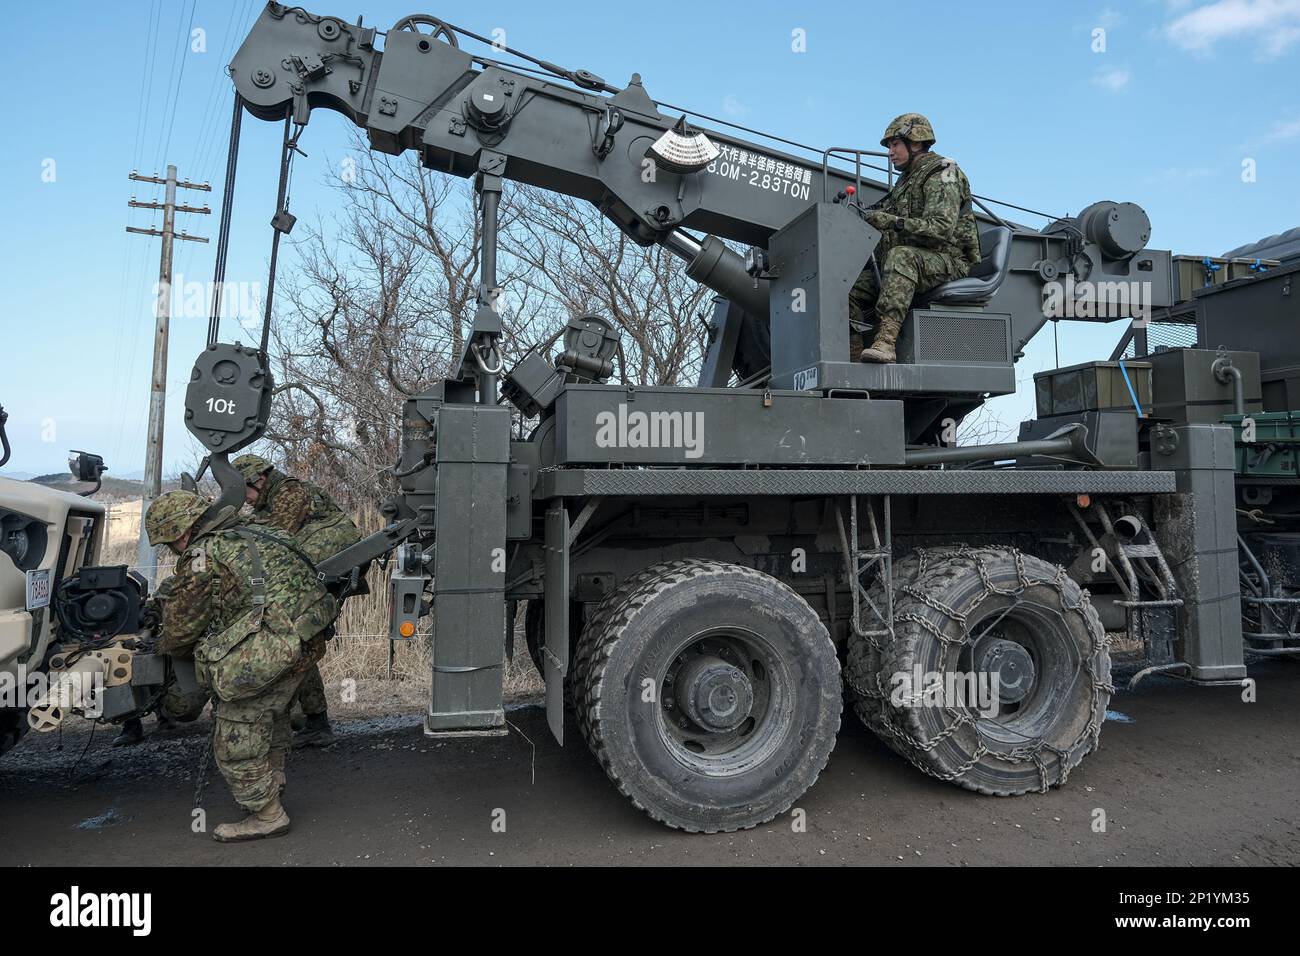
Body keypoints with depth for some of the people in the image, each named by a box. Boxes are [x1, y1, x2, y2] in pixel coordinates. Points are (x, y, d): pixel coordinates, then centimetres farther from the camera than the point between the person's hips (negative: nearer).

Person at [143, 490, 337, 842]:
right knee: (271, 712, 27)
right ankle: (271, 786, 41)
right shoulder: (245, 535, 22)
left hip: (276, 639, -9)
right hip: (311, 637, 9)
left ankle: (267, 815, 12)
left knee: (237, 735, 4)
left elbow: (182, 626, 7)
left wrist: (164, 645, 29)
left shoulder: (200, 556, -3)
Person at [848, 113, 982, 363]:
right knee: (849, 289, -11)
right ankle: (853, 355, -22)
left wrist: (893, 222, -31)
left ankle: (885, 341, -54)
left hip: (949, 260, -8)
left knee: (901, 256, -40)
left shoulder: (942, 174, -4)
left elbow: (942, 227, -20)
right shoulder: (907, 179, 25)